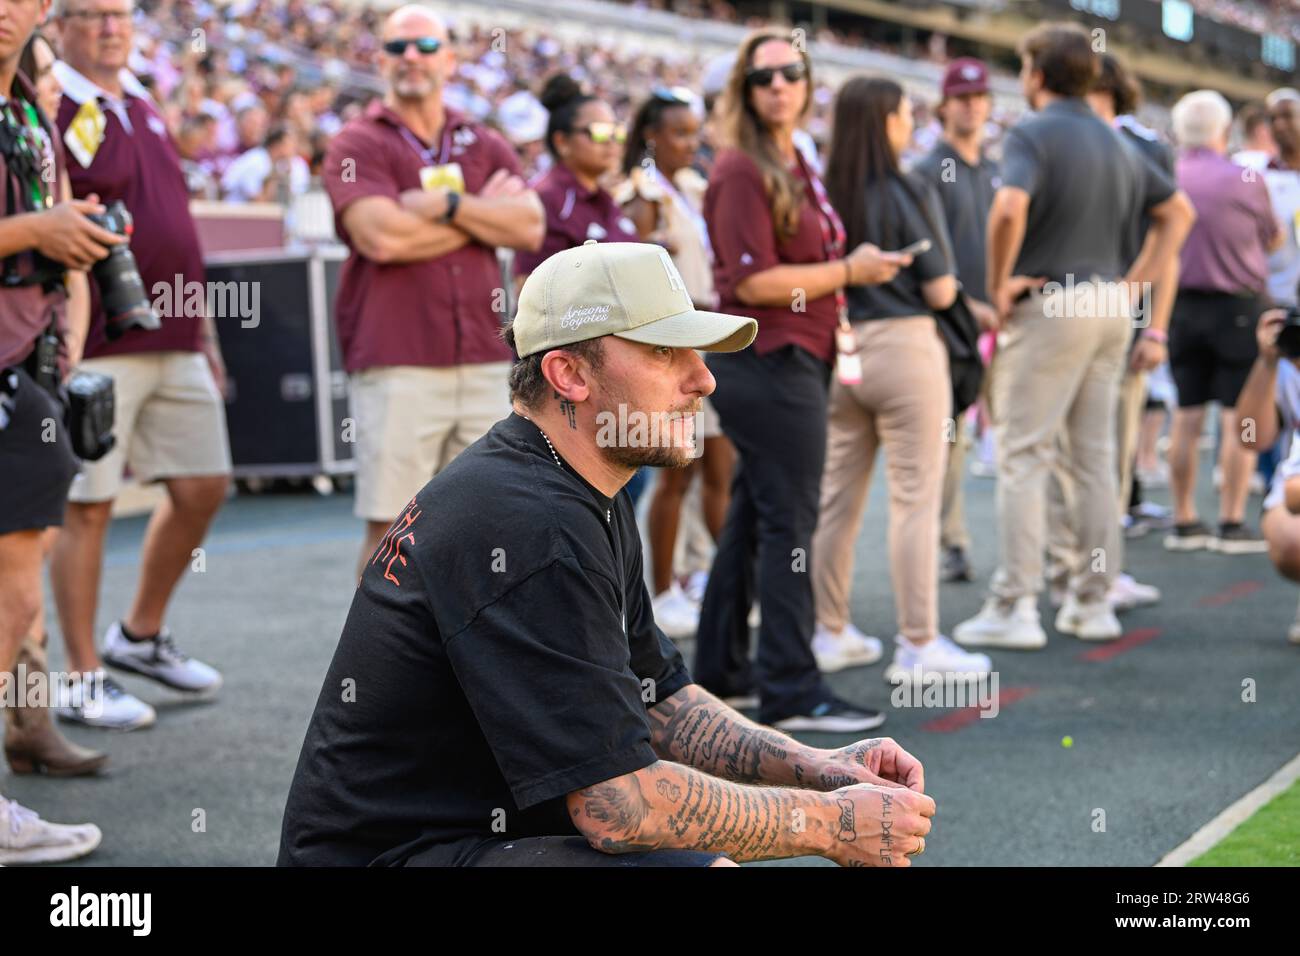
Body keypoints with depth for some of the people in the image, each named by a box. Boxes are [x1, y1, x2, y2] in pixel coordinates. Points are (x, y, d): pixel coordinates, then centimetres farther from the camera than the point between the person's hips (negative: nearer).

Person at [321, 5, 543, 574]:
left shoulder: (485, 146, 16)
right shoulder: (358, 145, 2)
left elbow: (529, 226, 0)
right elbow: (382, 237, -15)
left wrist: (448, 204, -12)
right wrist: (483, 214, -4)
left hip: (483, 360, 4)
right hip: (396, 365, -4)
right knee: (391, 525, -3)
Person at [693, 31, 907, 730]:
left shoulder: (797, 168, 17)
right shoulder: (742, 169, -13)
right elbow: (754, 281, -19)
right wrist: (847, 271, -13)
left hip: (791, 360, 10)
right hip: (767, 364, -10)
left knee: (752, 518, 14)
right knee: (788, 523, -7)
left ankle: (722, 672, 23)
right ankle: (791, 691, -3)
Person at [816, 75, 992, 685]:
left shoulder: (824, 196, 2)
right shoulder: (910, 195, -11)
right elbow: (940, 291, -10)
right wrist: (946, 279, 10)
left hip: (838, 353, 5)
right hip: (903, 347, -5)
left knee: (836, 499, 13)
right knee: (915, 500, 0)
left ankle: (827, 634, 22)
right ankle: (918, 647, 2)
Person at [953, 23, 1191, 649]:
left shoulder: (1032, 134, -9)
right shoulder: (1115, 141, 15)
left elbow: (1010, 207, -28)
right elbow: (1177, 212, 18)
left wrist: (999, 284, -16)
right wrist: (1137, 281, 12)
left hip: (1050, 303, -7)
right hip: (1110, 305, 7)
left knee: (1023, 457, -3)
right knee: (1095, 458, 12)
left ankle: (1014, 608, -4)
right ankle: (1092, 603, 16)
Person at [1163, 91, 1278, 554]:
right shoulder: (1245, 181, -10)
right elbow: (1273, 240, 6)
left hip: (1181, 305, 4)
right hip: (1237, 307, -4)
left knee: (1186, 416, 9)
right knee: (1239, 418, 0)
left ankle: (1184, 522, 13)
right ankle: (1231, 524, -1)